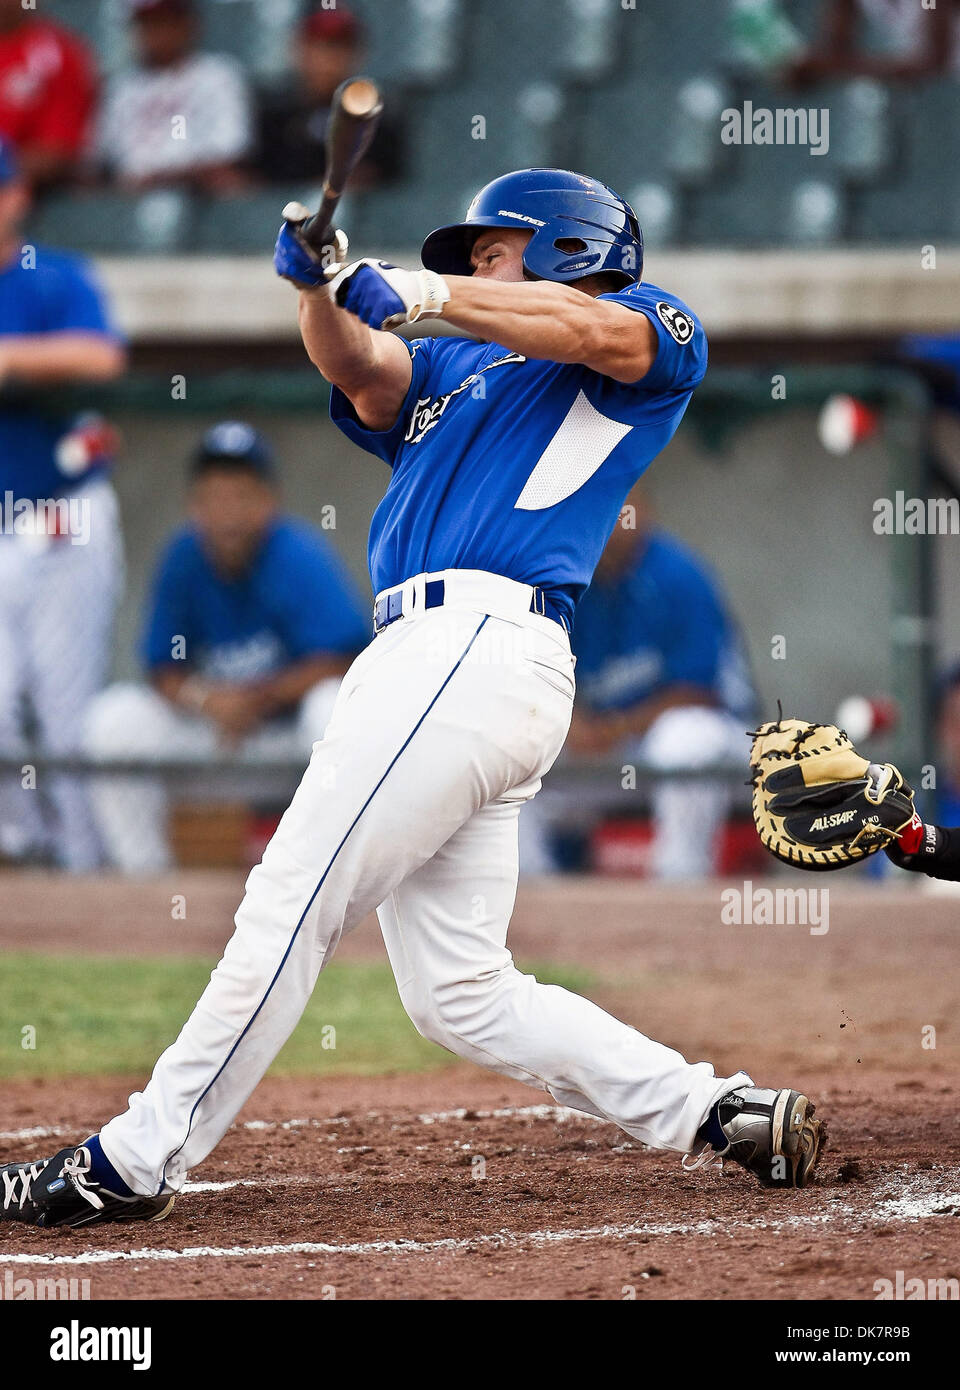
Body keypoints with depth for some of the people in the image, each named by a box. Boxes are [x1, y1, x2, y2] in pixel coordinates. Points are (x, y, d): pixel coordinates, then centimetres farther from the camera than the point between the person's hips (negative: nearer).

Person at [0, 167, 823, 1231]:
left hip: (477, 651, -9)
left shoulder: (657, 335, 10)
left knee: (290, 903, -10)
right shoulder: (451, 373, 30)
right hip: (428, 659, 9)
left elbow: (592, 330, -13)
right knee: (461, 997, 5)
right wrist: (319, 284, -9)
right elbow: (358, 367, 11)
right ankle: (718, 1113, 5)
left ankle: (136, 1163, -8)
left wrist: (423, 290, -18)